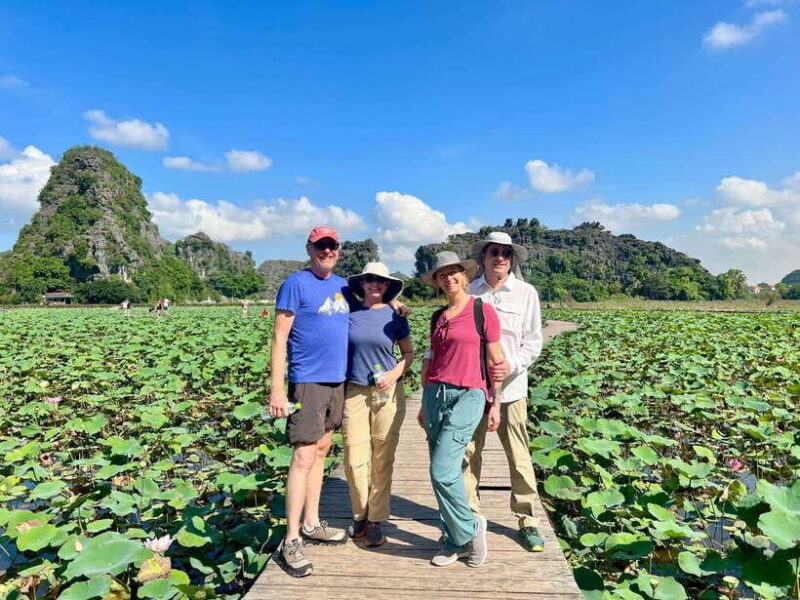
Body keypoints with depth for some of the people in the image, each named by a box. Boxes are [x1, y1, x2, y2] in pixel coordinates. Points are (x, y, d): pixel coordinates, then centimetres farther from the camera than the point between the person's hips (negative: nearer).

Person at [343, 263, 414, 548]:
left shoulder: (394, 316, 3)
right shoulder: (349, 313, 3)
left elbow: (409, 353, 10)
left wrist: (395, 373, -7)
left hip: (387, 393, 0)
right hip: (354, 392, 0)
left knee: (382, 460, 4)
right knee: (355, 460, 1)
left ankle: (375, 521, 19)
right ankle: (360, 515, 24)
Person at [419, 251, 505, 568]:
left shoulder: (483, 311, -2)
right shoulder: (437, 317, 13)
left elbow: (495, 360, -1)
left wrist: (495, 404, -1)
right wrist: (424, 405, 18)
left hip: (468, 396, -6)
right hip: (436, 394, 6)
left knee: (442, 471, -12)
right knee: (445, 471, 8)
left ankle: (470, 528, 12)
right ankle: (455, 541, 23)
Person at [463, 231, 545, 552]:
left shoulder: (526, 293, 0)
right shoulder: (469, 291, 1)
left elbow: (533, 341, 1)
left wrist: (513, 365, -14)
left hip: (511, 387, -1)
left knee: (519, 458, 7)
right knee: (468, 454, 9)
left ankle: (527, 522, 23)